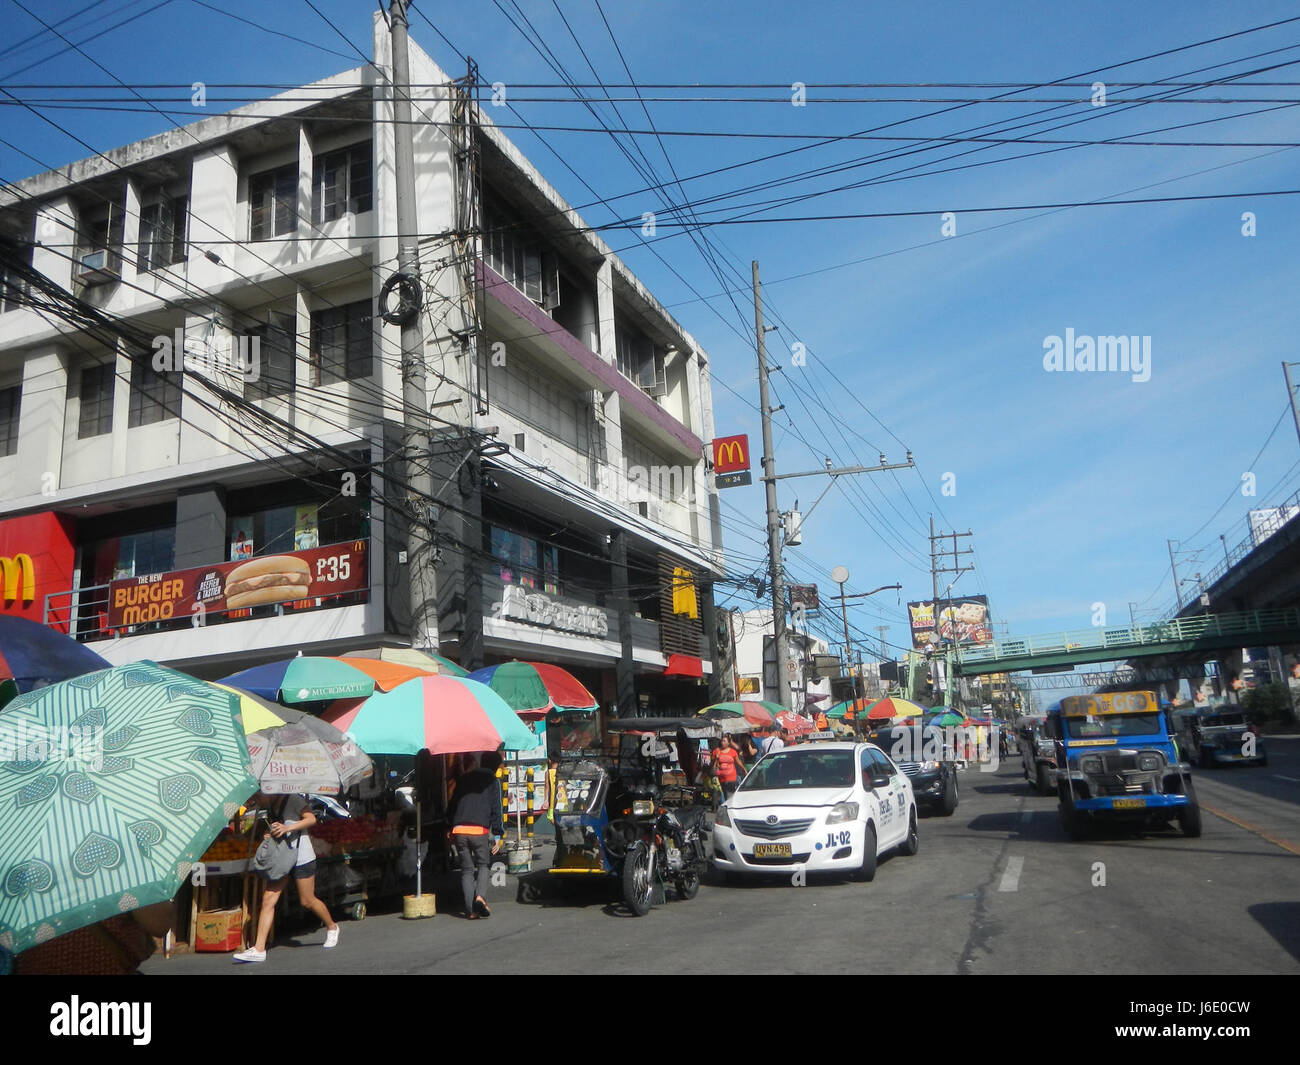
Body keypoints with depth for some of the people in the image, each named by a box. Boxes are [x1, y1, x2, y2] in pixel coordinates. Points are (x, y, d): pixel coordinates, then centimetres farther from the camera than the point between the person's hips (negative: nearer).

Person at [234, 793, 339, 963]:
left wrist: (287, 828, -25)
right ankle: (259, 949, -2)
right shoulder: (272, 806, 11)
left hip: (301, 856, -7)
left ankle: (332, 927, 27)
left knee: (307, 901, 3)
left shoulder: (293, 800, -12)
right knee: (268, 899, -3)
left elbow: (311, 819, -16)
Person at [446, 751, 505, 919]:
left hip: (459, 830, 3)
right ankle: (479, 895, -13)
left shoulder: (464, 779, 19)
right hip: (480, 831, -3)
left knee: (466, 870, 10)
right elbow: (496, 810, 0)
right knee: (483, 866, 12)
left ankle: (470, 910, 3)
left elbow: (451, 807, 21)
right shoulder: (492, 782, 6)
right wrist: (498, 836, 2)